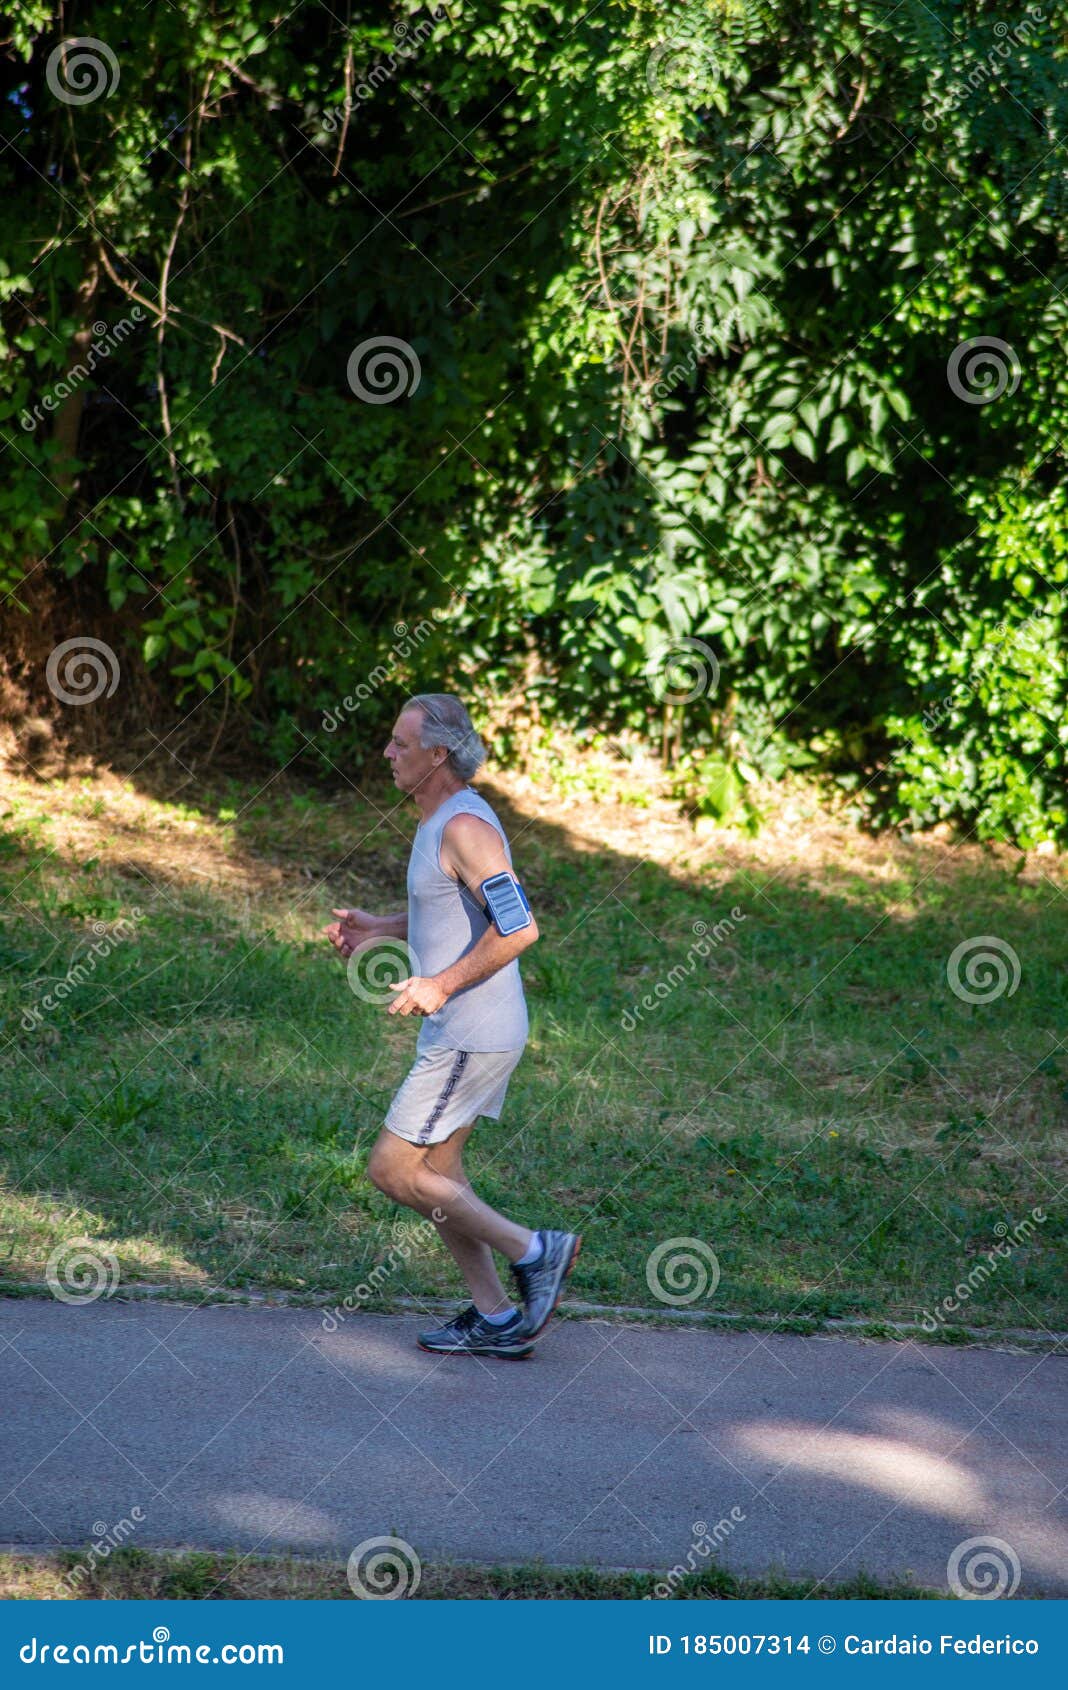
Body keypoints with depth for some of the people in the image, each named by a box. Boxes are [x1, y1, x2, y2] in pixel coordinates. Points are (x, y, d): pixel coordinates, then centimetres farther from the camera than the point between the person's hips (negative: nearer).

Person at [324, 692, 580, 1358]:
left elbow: (518, 928, -27)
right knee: (435, 1174, 14)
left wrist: (441, 985, -24)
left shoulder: (466, 827, -20)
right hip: (460, 1031, 10)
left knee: (393, 1172, -5)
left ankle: (534, 1251, 1)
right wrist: (380, 929, 16)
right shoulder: (445, 818, 12)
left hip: (471, 1037, -10)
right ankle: (497, 1321, 19)